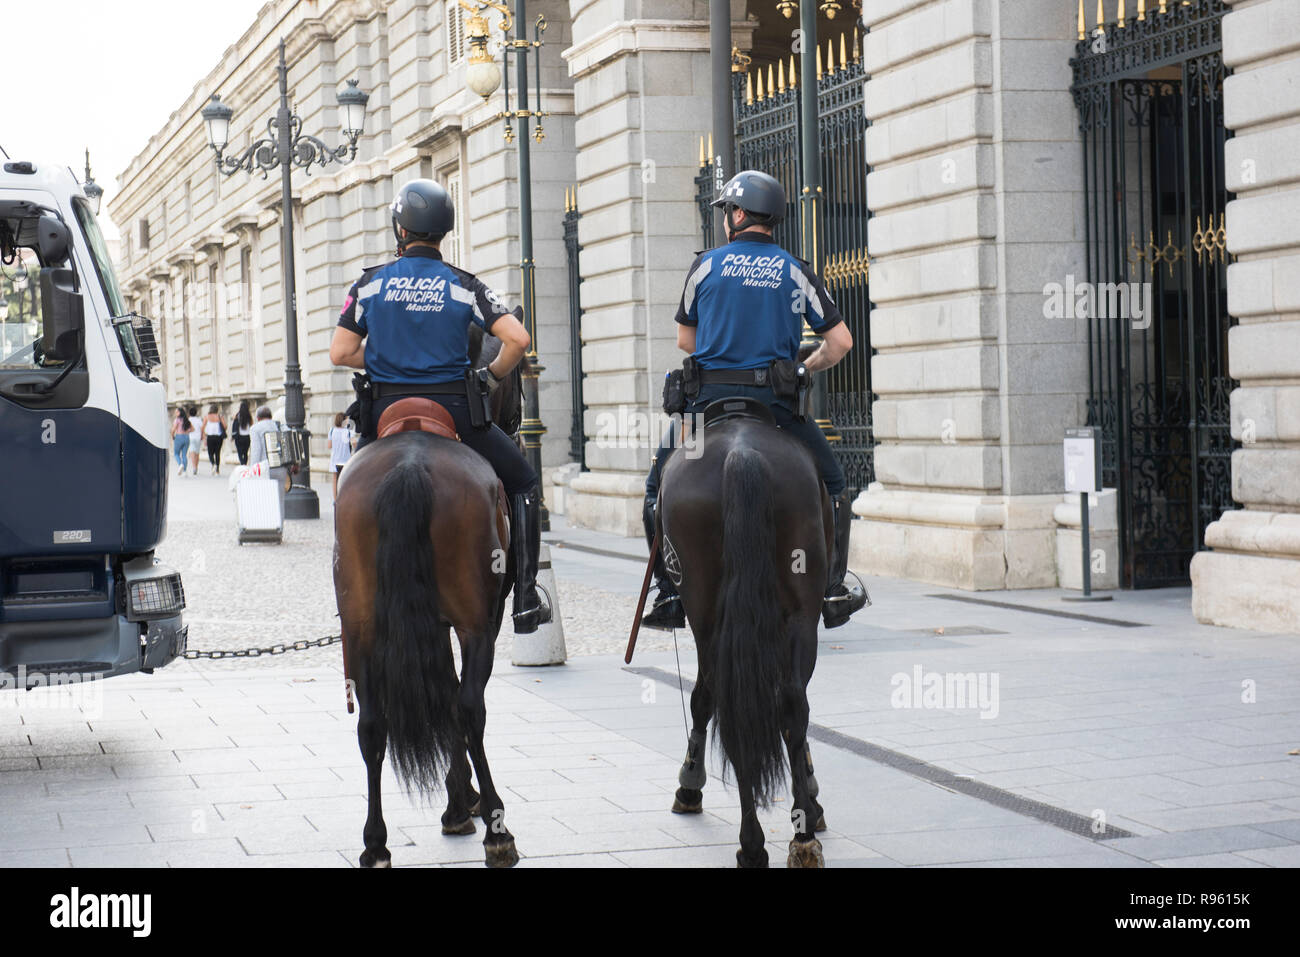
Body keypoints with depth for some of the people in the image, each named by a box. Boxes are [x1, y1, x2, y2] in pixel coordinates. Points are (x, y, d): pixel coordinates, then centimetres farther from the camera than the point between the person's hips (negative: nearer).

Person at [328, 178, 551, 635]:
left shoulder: (370, 283, 0)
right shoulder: (463, 285, -3)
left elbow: (339, 353, -2)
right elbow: (517, 339, -12)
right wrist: (494, 375, 7)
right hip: (452, 408, -1)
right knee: (523, 485, 15)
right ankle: (526, 601, 7)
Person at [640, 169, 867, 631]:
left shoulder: (707, 264, 4)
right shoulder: (796, 272, 6)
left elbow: (685, 340, 11)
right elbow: (840, 341, 2)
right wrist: (803, 369, 19)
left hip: (710, 397, -1)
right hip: (775, 400, 1)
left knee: (659, 489, 17)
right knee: (831, 484, 19)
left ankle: (669, 595, 8)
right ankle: (833, 593, 13)